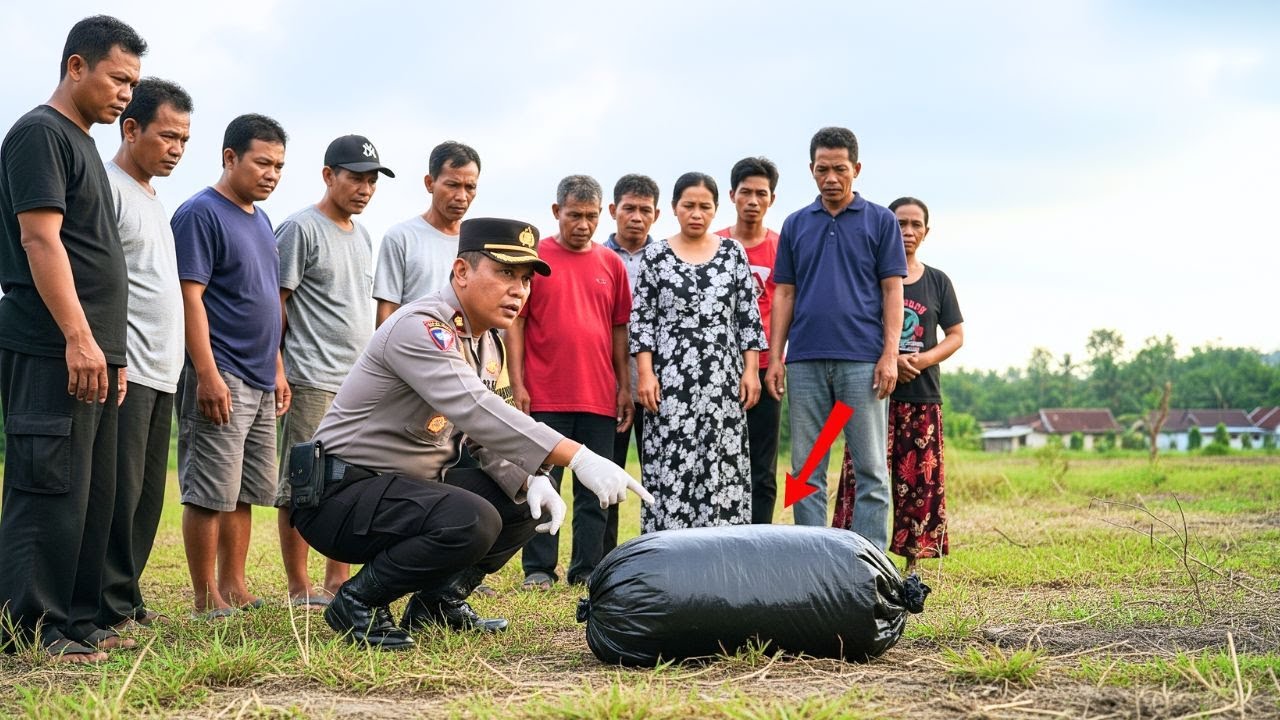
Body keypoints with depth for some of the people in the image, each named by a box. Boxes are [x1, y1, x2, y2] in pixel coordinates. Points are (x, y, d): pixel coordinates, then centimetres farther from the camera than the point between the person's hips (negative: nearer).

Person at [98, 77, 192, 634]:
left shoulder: (152, 200, 21)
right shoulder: (107, 187, -7)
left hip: (161, 373, 9)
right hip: (125, 371, -9)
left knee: (147, 496, 9)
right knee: (119, 491, -9)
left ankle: (126, 601, 15)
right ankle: (110, 612, -6)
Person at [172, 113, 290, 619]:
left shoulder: (260, 220, 17)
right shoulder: (201, 213, -9)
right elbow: (190, 297, -16)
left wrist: (277, 369, 20)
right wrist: (207, 374, -21)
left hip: (260, 382, 9)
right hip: (220, 379, -9)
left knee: (246, 493, 12)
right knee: (212, 493, -6)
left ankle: (234, 589, 20)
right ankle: (206, 601, 0)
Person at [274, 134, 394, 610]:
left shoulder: (362, 236, 17)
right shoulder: (301, 228, -6)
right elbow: (277, 302, -8)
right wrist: (277, 370, -12)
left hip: (360, 380, 8)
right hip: (311, 379, -8)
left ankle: (339, 580, 17)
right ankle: (299, 587, 2)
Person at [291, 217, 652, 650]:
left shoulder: (489, 344, 9)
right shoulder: (420, 328, -21)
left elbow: (488, 437, 10)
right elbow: (474, 411, -36)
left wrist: (531, 481, -12)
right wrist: (579, 459, -43)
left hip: (410, 485, 10)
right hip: (340, 495, -10)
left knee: (528, 501, 7)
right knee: (472, 519, -31)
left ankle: (439, 599, 14)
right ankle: (358, 603, -10)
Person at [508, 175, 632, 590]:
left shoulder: (611, 264, 10)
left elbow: (620, 329, 13)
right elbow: (515, 323, -1)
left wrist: (624, 387, 8)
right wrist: (517, 384, -7)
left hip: (599, 396, 3)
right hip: (545, 396, -3)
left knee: (595, 488, 6)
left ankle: (588, 568, 13)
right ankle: (538, 569, 7)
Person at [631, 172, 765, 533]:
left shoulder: (733, 253, 8)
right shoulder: (656, 255, 5)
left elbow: (749, 316, 8)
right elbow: (641, 319, 3)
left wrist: (751, 370, 0)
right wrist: (645, 374, -6)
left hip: (723, 378, 1)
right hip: (670, 379, -1)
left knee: (723, 464, -1)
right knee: (671, 464, -4)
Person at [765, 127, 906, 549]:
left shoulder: (880, 221, 5)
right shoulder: (796, 225, 13)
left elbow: (892, 290, 1)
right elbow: (784, 294, 12)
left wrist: (890, 355, -9)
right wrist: (775, 358, 3)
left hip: (861, 360, -3)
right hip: (805, 360, 3)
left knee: (870, 467, -2)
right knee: (806, 467, 5)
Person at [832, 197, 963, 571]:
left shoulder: (938, 282, 12)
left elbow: (956, 336, 11)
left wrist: (923, 359, -9)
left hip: (923, 396, 3)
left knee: (921, 478, 1)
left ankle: (913, 565, 8)